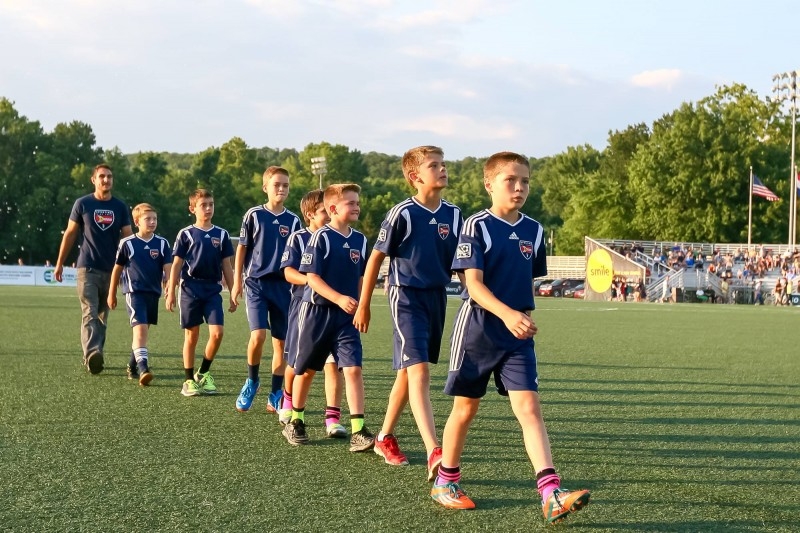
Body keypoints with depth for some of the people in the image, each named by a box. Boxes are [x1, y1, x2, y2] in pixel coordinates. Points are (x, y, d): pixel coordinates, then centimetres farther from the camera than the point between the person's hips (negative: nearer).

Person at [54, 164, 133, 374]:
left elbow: (128, 238, 8)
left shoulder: (120, 207, 7)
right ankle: (92, 354, -30)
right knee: (90, 313, -15)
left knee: (102, 316, 10)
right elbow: (70, 234, 7)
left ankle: (96, 354, 20)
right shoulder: (82, 204, 2)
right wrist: (59, 263, 7)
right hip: (87, 268, -3)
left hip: (111, 269, 3)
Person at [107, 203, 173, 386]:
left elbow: (168, 269, 1)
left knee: (142, 331, 13)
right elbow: (117, 269, 7)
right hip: (134, 292, -4)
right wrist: (112, 294, 11)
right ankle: (143, 369, -26)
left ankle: (133, 367, 29)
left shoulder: (162, 244, 3)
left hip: (154, 293, 4)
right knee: (140, 328, -18)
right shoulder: (127, 243, -2)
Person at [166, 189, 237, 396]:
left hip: (213, 290, 2)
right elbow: (176, 265, 2)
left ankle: (203, 373, 10)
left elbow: (226, 267, 12)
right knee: (191, 335, 3)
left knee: (217, 333, -10)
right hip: (190, 289, -2)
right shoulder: (186, 234, 1)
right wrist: (171, 292, -2)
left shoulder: (221, 235, 8)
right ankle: (189, 380, 13)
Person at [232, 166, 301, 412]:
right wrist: (237, 282, 1)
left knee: (281, 341, 3)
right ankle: (252, 380, 9)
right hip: (257, 282, -3)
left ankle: (276, 396, 13)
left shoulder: (293, 221, 7)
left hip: (283, 285, 3)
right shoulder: (254, 215, 1)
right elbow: (242, 249, 5)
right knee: (258, 334, -17)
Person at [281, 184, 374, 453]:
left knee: (353, 368, -10)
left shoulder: (360, 240, 7)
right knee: (306, 369, 10)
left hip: (346, 315, 4)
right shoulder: (321, 237, -11)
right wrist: (339, 298, -25)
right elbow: (311, 276, -15)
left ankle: (358, 432, -13)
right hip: (317, 310, -4)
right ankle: (295, 423, 29)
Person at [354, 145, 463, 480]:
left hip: (437, 298, 6)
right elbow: (376, 258, -3)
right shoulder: (403, 214, -12)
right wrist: (363, 305, 1)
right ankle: (434, 455, -25)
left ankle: (385, 437, 31)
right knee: (419, 370, -16)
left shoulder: (453, 215, 4)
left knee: (409, 371, 15)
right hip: (407, 298, -6)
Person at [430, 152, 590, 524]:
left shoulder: (533, 231, 7)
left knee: (529, 407, -8)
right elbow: (473, 284, -18)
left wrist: (525, 318, 13)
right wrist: (506, 314, -32)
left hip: (517, 336, 4)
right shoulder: (477, 226, -9)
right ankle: (445, 482, 27)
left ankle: (551, 495, -16)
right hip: (478, 329, -4)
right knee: (465, 408, 8)